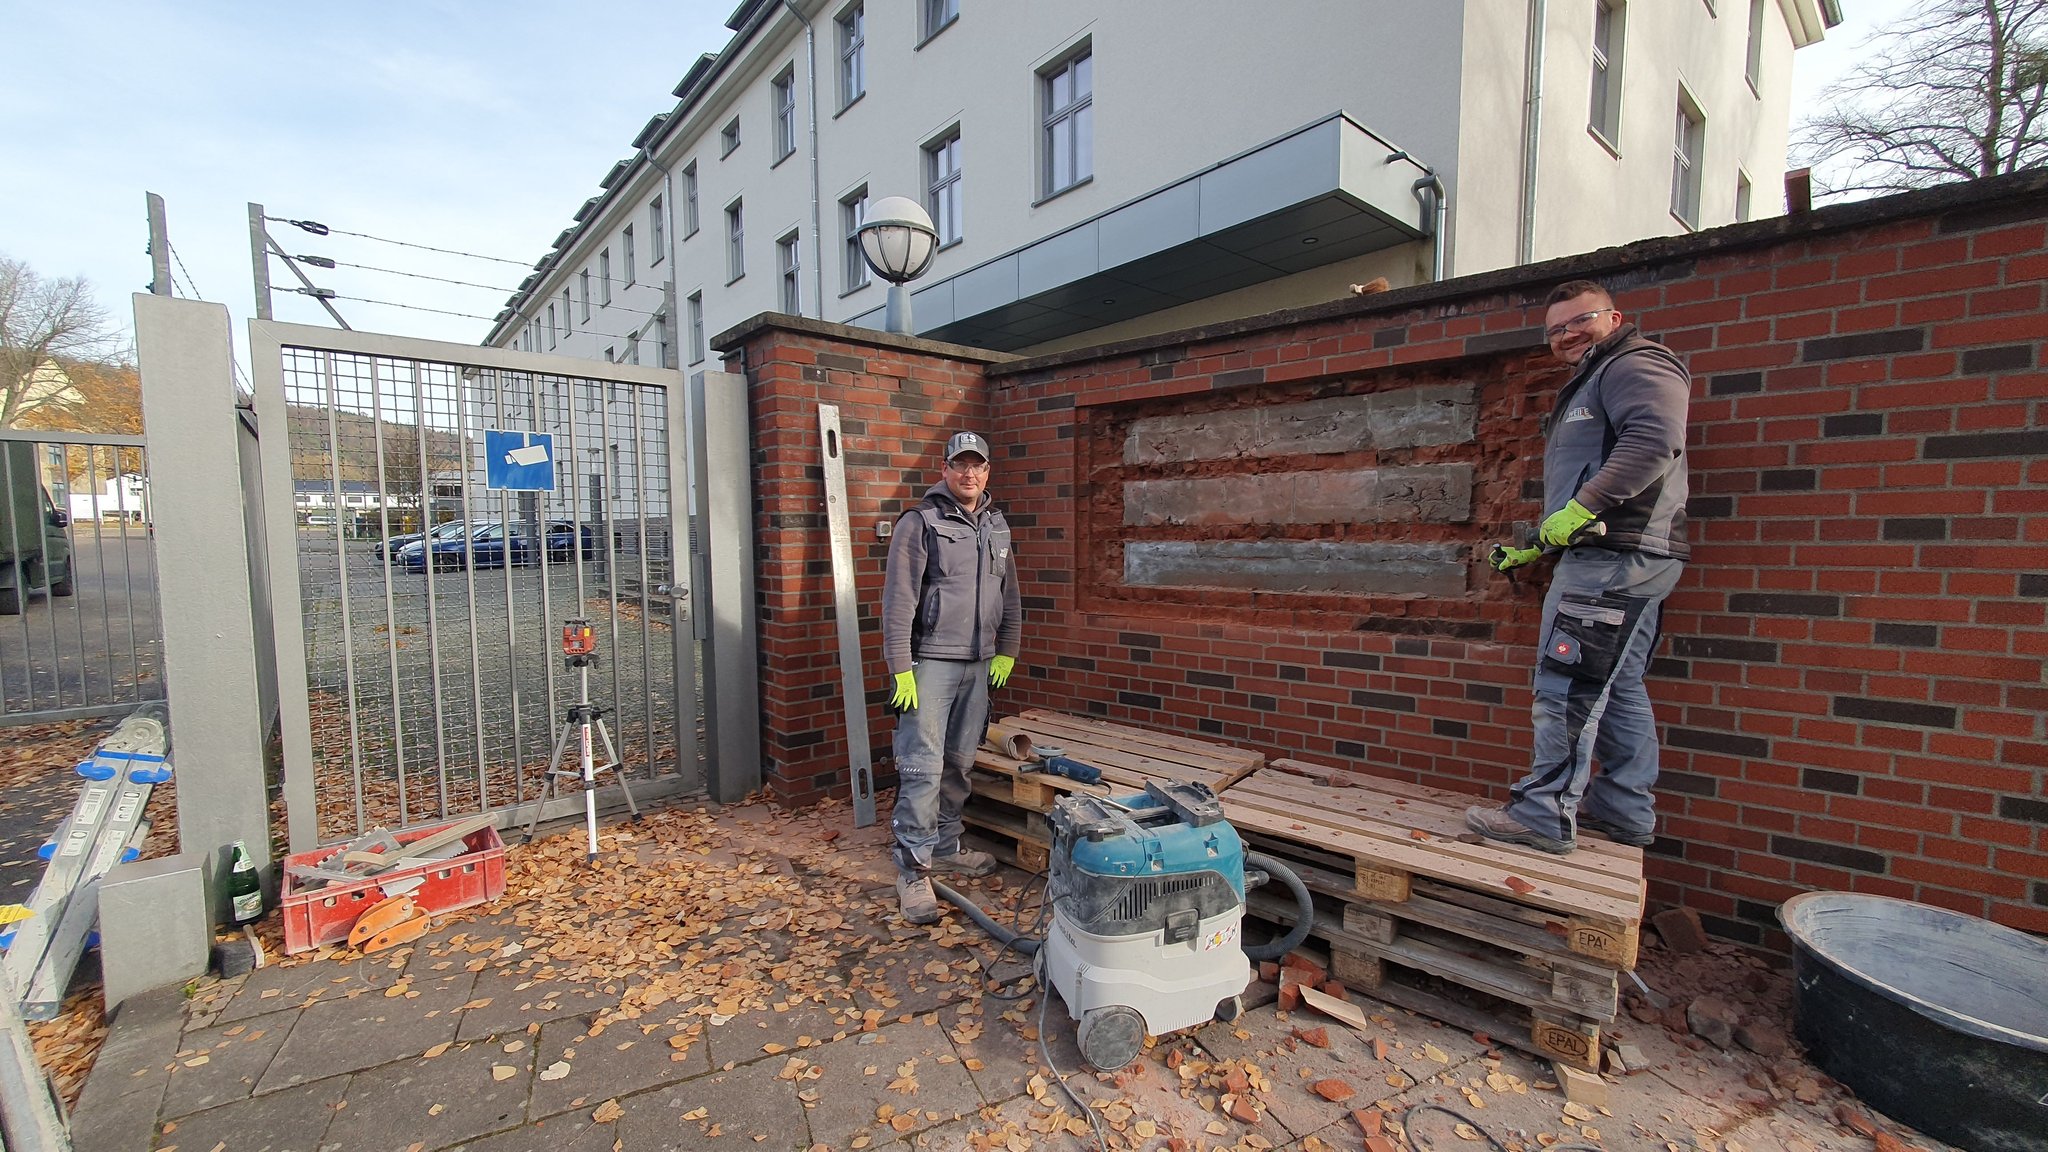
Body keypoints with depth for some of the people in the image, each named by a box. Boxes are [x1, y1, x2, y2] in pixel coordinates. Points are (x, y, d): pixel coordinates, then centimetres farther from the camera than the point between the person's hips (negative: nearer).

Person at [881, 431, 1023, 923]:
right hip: (930, 662, -6)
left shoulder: (996, 525, 13)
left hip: (979, 664, 6)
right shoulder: (920, 523, -7)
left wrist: (1007, 651, 15)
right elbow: (898, 600, -11)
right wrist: (900, 668, -15)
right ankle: (913, 870, 4)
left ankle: (945, 848, 30)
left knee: (959, 765, 14)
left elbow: (1010, 594, 20)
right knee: (922, 768, -6)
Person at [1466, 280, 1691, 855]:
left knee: (1566, 686, -12)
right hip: (1613, 555, 11)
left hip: (1617, 554, -11)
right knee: (1618, 687, 13)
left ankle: (1545, 814, -8)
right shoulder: (1588, 386, 29)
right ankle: (1625, 809, 22)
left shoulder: (1636, 363, -3)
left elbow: (1655, 438, -23)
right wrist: (1536, 549, 27)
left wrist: (1581, 507, -26)